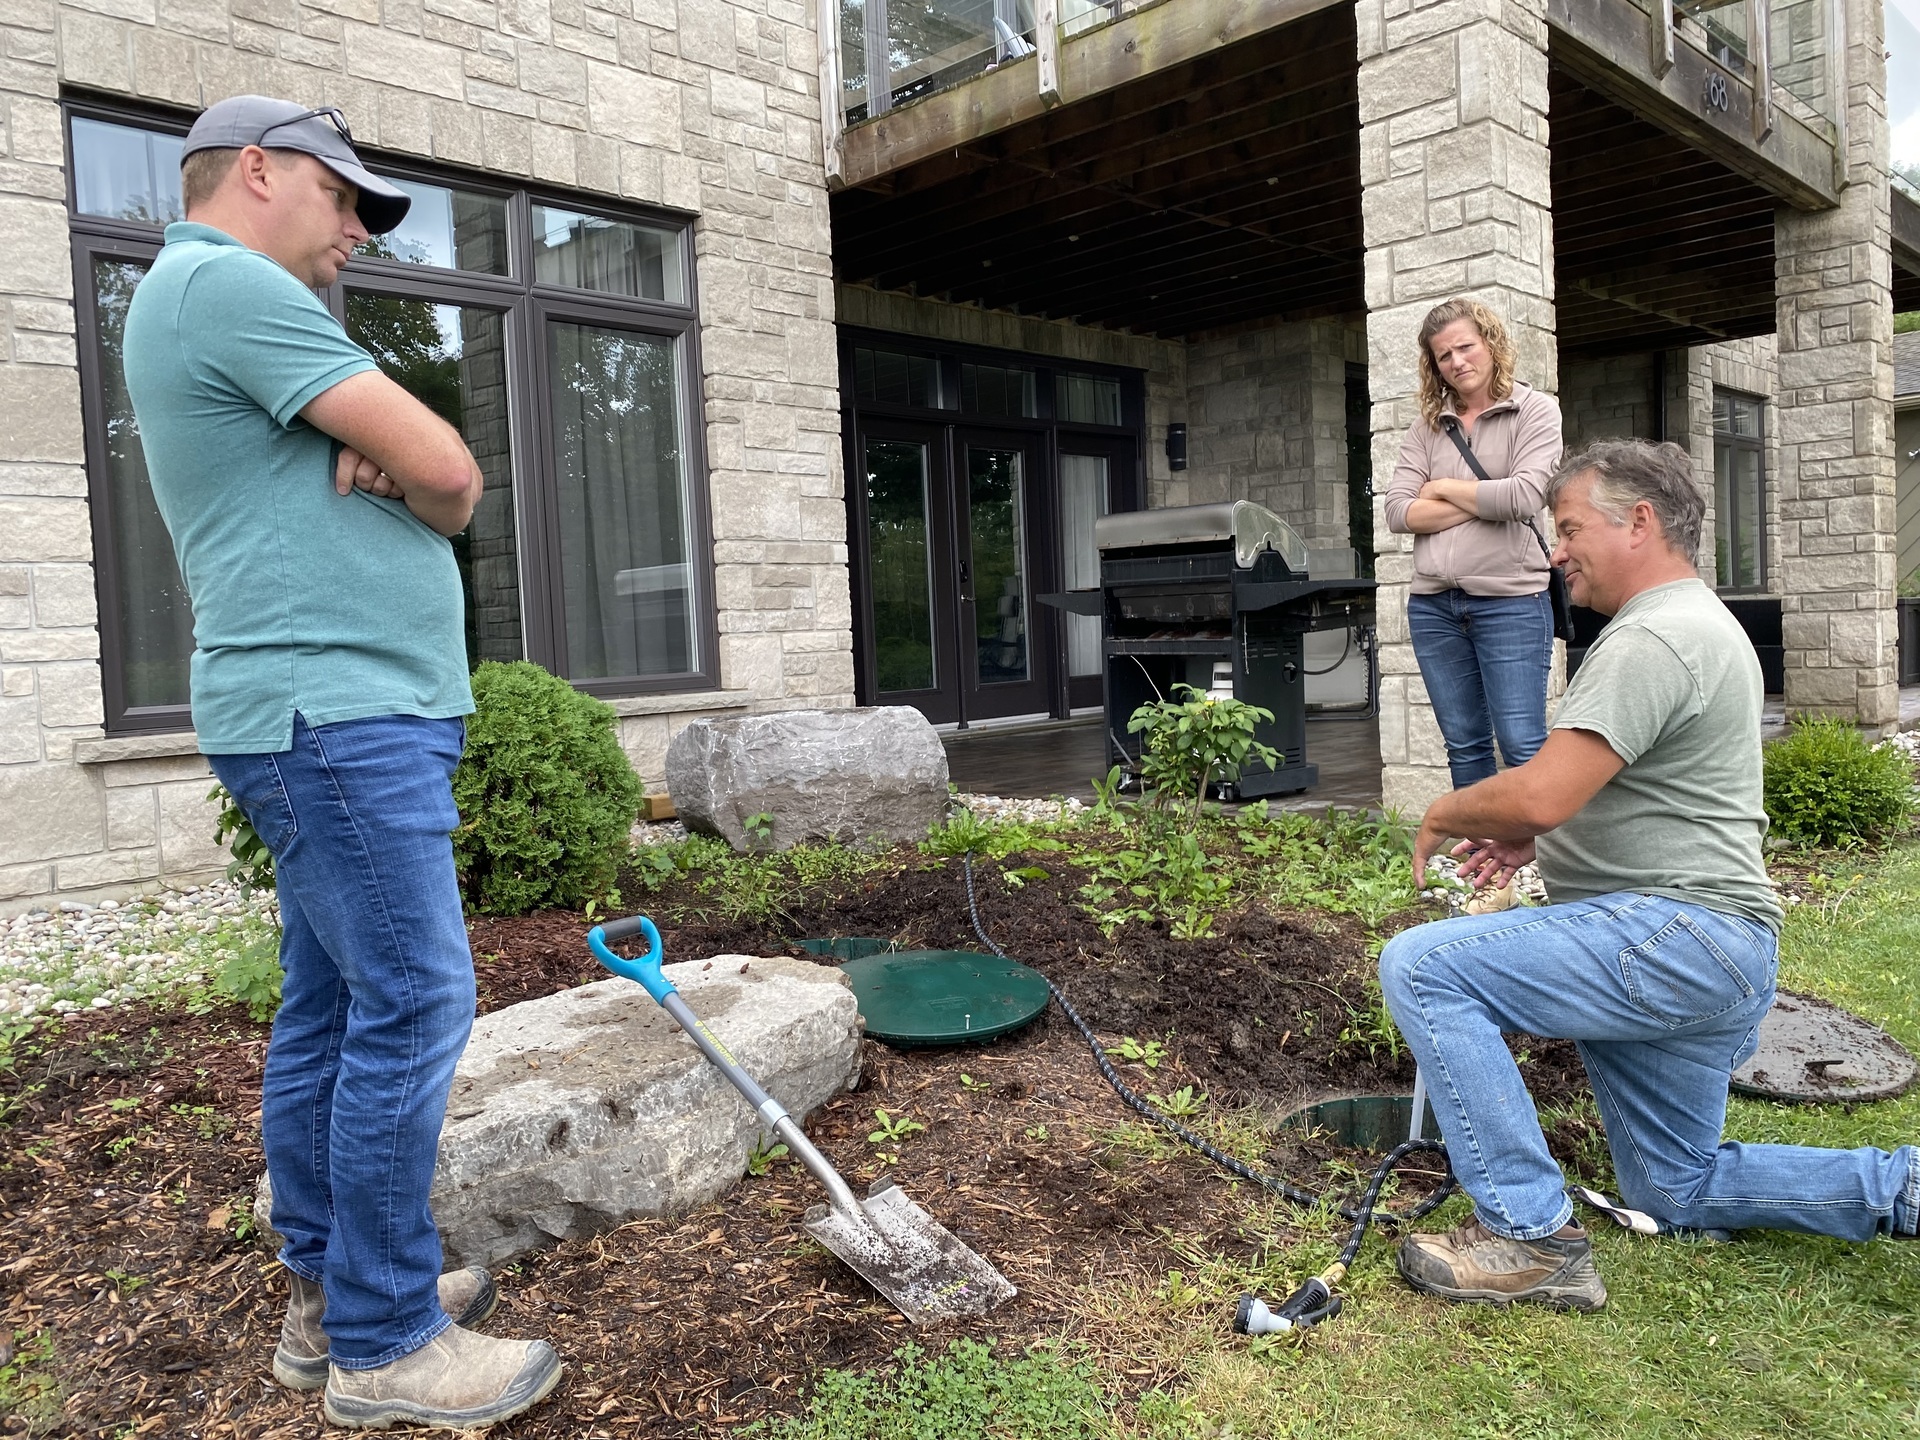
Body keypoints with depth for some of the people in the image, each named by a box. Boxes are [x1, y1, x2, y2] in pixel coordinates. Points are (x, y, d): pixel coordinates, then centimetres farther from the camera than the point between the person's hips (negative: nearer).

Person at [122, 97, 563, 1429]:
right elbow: (448, 469, -15)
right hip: (342, 710, -11)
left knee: (331, 1009, 12)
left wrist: (376, 466, -5)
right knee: (414, 1006, -8)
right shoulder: (225, 282, -9)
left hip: (331, 717, 11)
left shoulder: (216, 301, 24)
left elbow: (435, 484, 17)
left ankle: (332, 1295, 22)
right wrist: (405, 472, 7)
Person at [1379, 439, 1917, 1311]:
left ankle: (1531, 1236, -15)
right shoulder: (1701, 622, 20)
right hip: (1719, 958, 11)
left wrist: (1443, 816, -7)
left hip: (1672, 935, -11)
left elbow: (1538, 794, -27)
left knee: (1419, 968, -19)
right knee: (1676, 1196, 21)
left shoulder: (1652, 636, -17)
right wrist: (1534, 837, 11)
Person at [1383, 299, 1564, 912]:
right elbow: (1398, 511, 0)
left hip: (1510, 602, -5)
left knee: (1522, 743, -7)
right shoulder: (1428, 428, 12)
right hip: (1434, 605, 5)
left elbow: (1524, 496, -15)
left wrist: (1444, 490, -3)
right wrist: (1482, 503, -8)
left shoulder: (1535, 411, 1)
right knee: (1465, 746, 9)